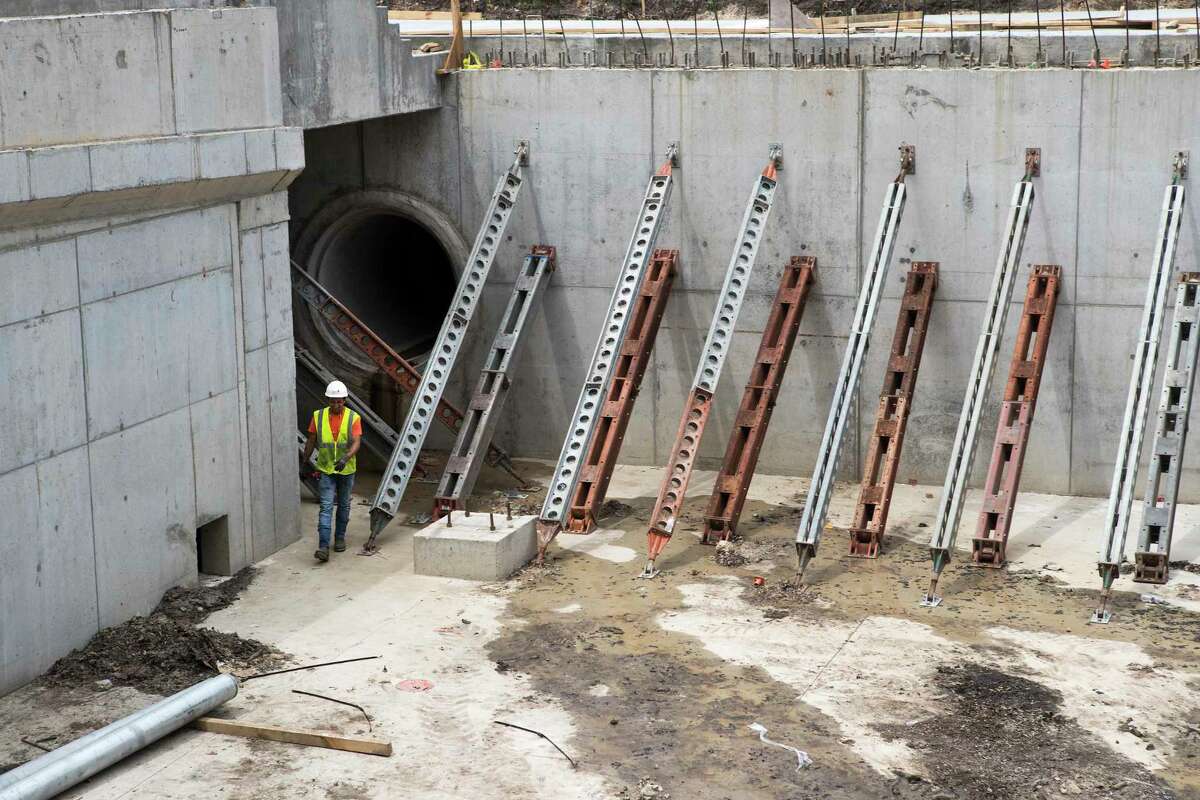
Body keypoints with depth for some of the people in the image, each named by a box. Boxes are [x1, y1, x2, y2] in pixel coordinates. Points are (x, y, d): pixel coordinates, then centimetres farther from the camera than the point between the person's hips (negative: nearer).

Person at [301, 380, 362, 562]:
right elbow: (311, 441, 6)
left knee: (344, 505, 15)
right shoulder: (318, 416, -5)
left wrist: (346, 458, -35)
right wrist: (304, 461, 13)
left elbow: (356, 443, -18)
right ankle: (323, 547, -17)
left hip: (346, 470, 1)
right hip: (326, 470, -1)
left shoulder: (353, 418, -9)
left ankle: (340, 537, 33)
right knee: (326, 507, -10)